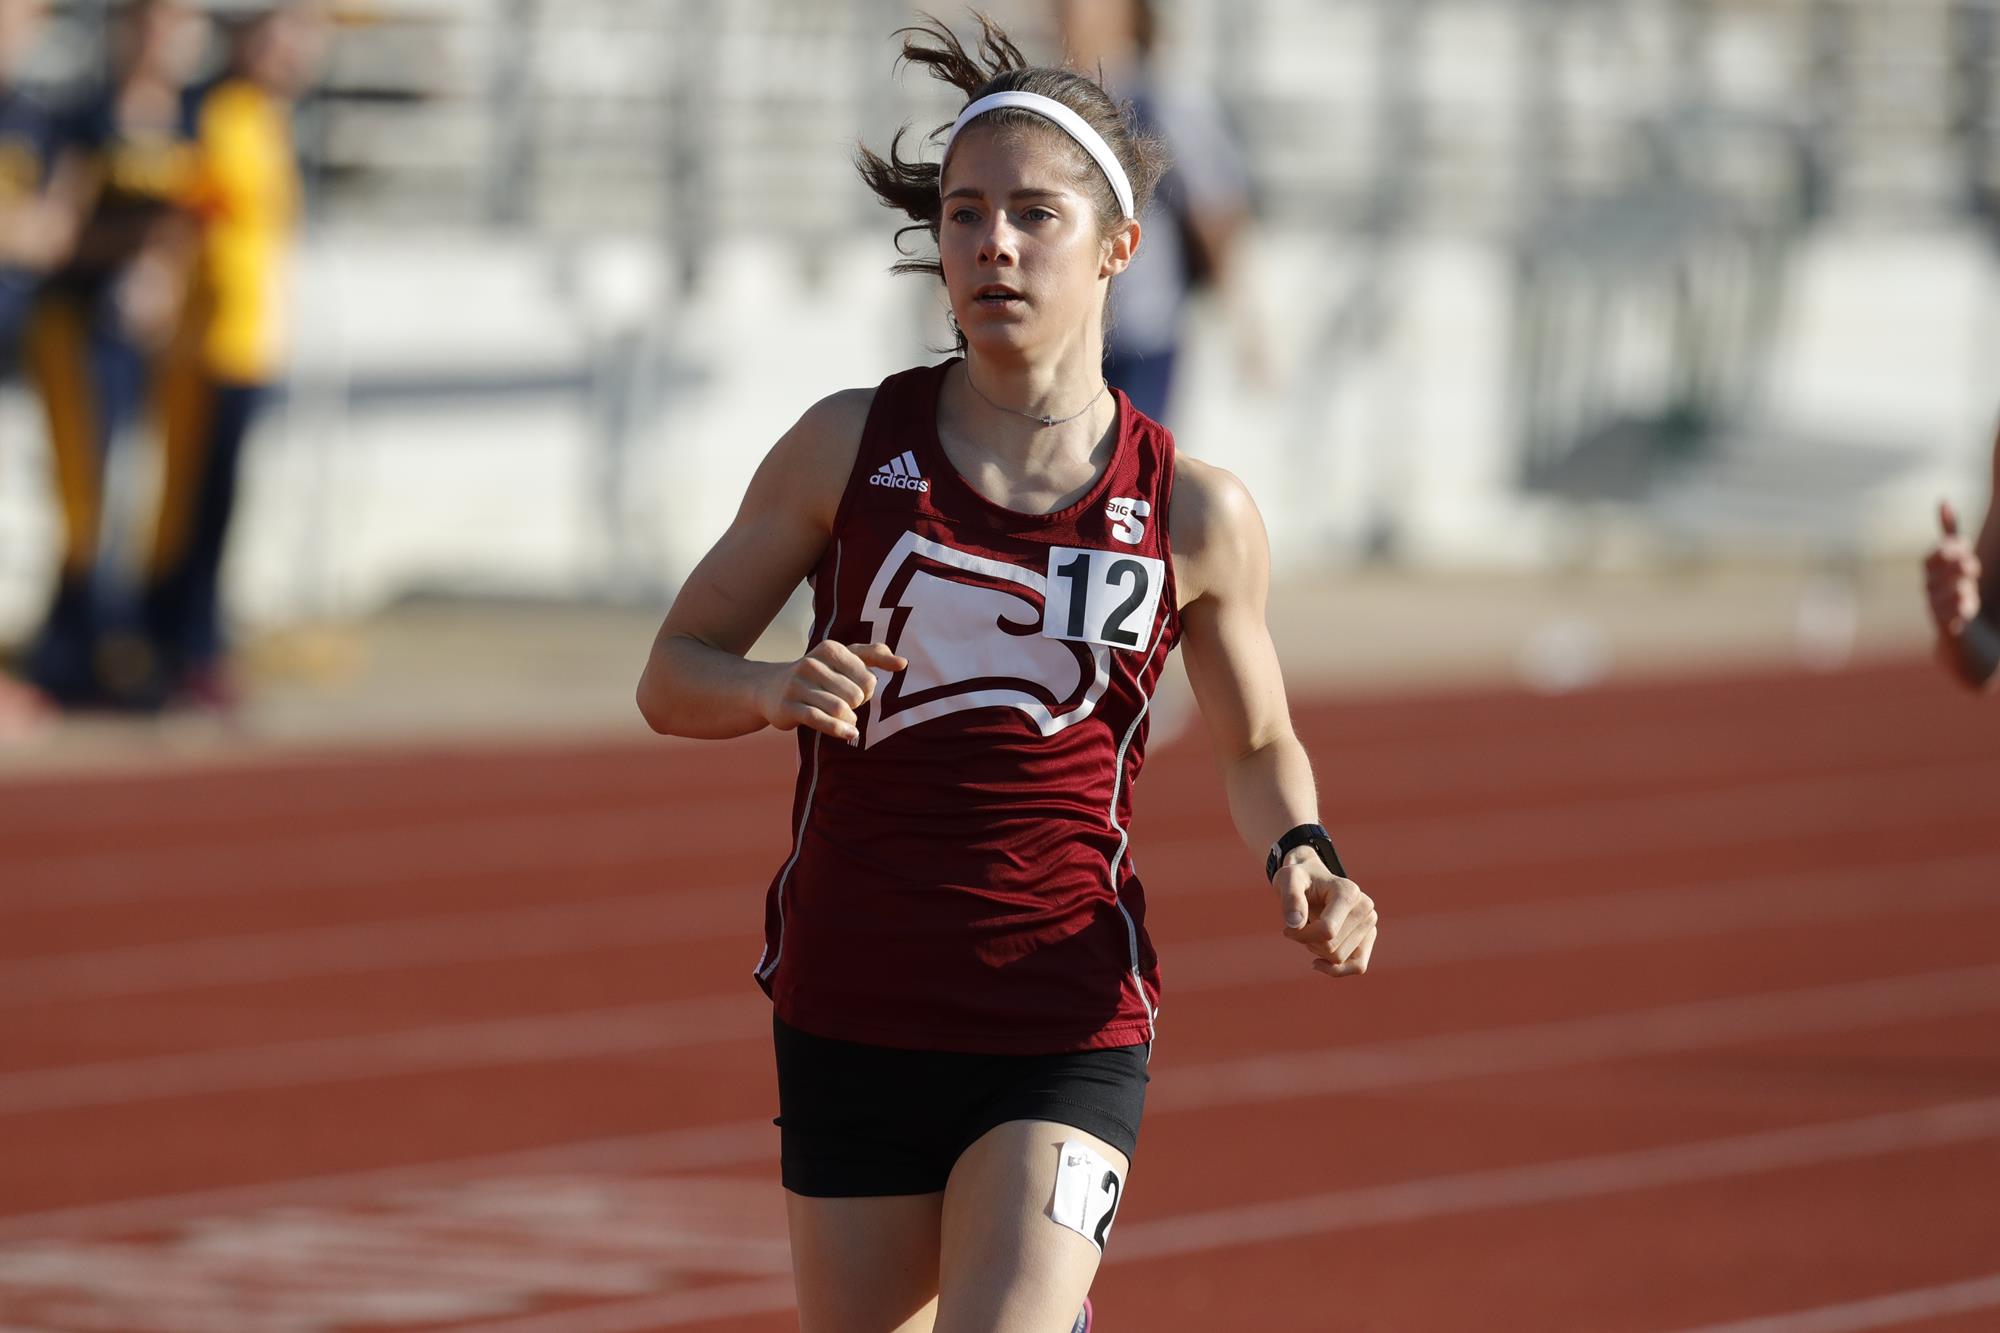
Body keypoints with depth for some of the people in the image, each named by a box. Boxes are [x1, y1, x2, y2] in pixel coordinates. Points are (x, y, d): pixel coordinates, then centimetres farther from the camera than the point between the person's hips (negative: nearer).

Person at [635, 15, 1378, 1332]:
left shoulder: (1198, 516, -2)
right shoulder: (850, 448, -1)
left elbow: (1259, 744, 15)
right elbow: (674, 675, 6)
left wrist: (1301, 858, -6)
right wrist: (776, 691, -17)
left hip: (1067, 1036, -2)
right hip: (851, 1017, 2)